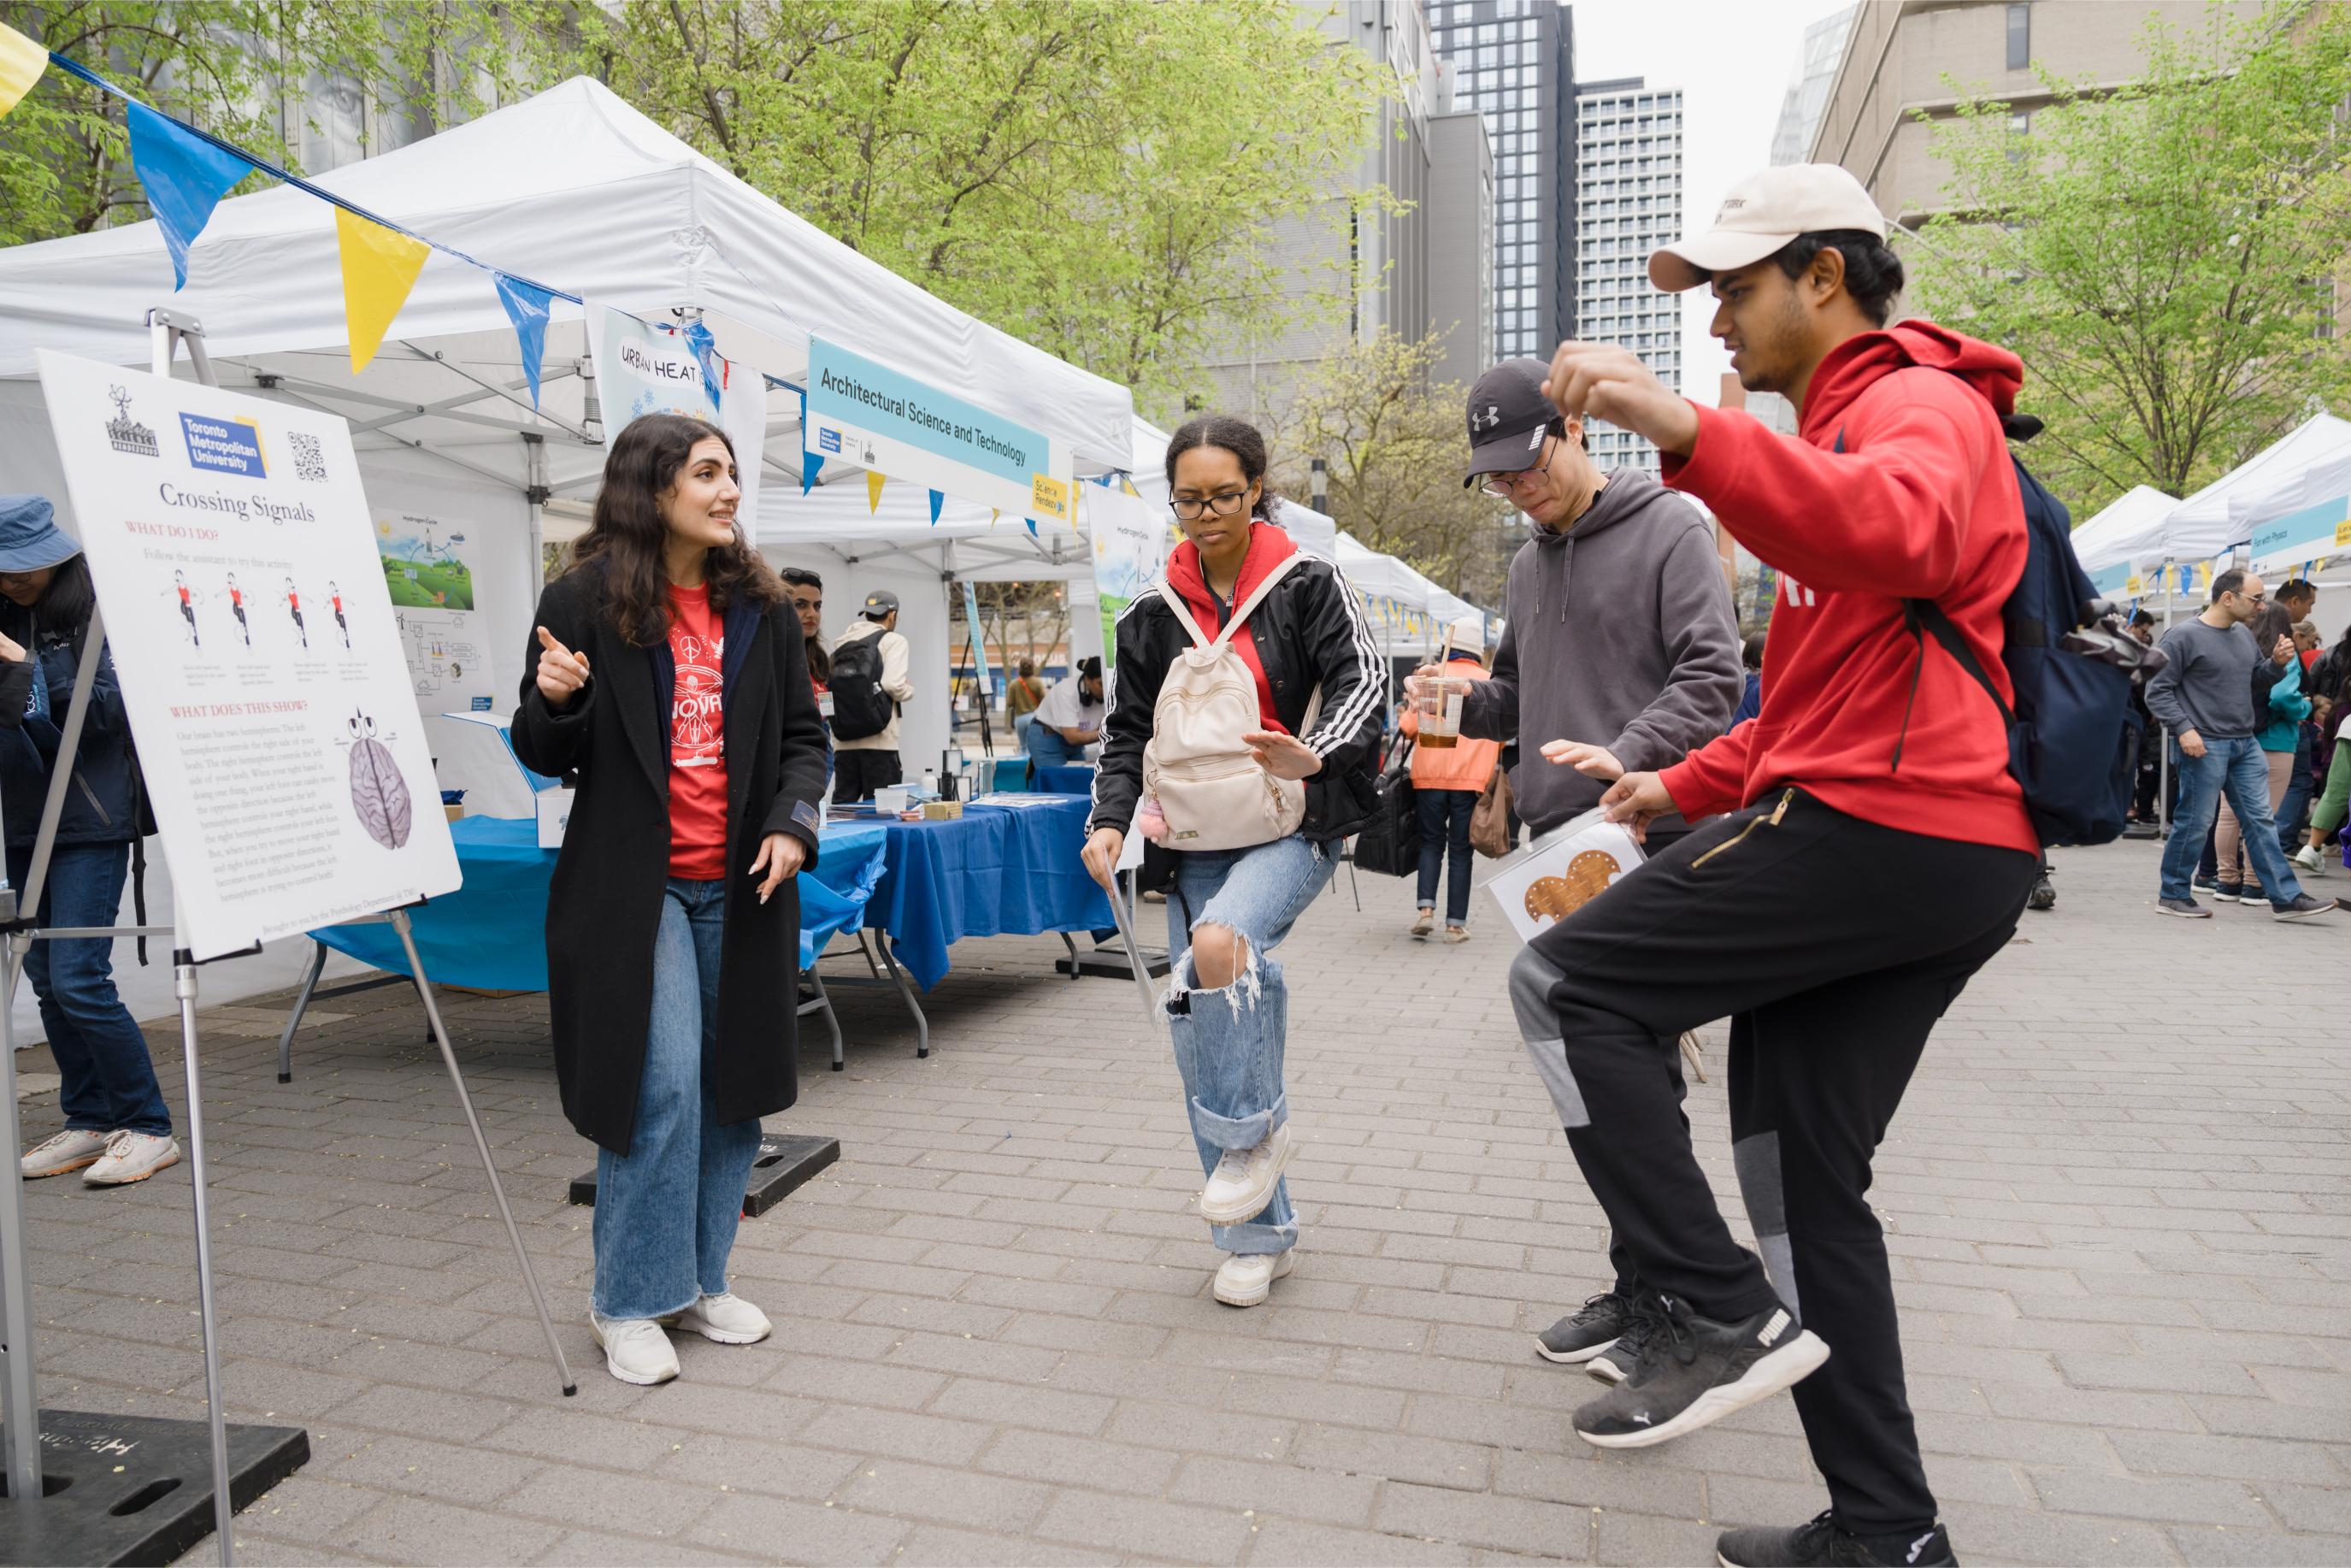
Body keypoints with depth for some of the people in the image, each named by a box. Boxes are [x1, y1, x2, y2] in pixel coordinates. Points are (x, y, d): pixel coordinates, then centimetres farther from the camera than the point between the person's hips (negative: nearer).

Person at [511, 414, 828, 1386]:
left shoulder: (760, 606, 8)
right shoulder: (583, 601, -3)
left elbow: (802, 734, 11)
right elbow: (547, 757, 3)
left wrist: (792, 823, -5)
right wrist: (552, 701, -19)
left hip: (742, 886, 5)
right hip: (632, 885, -4)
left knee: (732, 1086, 9)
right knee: (663, 1083, -10)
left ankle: (699, 1280, 27)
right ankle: (628, 1303, 10)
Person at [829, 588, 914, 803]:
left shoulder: (842, 643, 15)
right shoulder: (893, 640, 0)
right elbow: (893, 684, -13)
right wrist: (910, 690, 7)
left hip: (843, 741, 5)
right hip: (878, 740, -5)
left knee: (842, 807, 7)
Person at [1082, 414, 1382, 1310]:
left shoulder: (1306, 583, -1)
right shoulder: (1154, 613, 9)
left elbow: (1361, 676, -11)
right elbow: (1127, 730, 10)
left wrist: (1314, 755, -31)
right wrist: (1109, 818, -6)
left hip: (1291, 827, -4)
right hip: (1195, 839, 5)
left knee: (1220, 942, -34)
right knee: (1202, 1033, 3)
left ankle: (1252, 1132, -8)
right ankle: (1261, 1234, 18)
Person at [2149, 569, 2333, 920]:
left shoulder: (2245, 635, 12)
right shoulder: (2184, 636, -10)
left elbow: (2255, 681, 25)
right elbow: (2157, 690, -11)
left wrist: (2277, 663, 4)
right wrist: (2184, 728, -20)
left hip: (2245, 744, 7)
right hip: (2204, 745, -7)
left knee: (2261, 820, 8)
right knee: (2194, 823, -1)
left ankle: (2286, 898, 11)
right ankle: (2172, 895, 12)